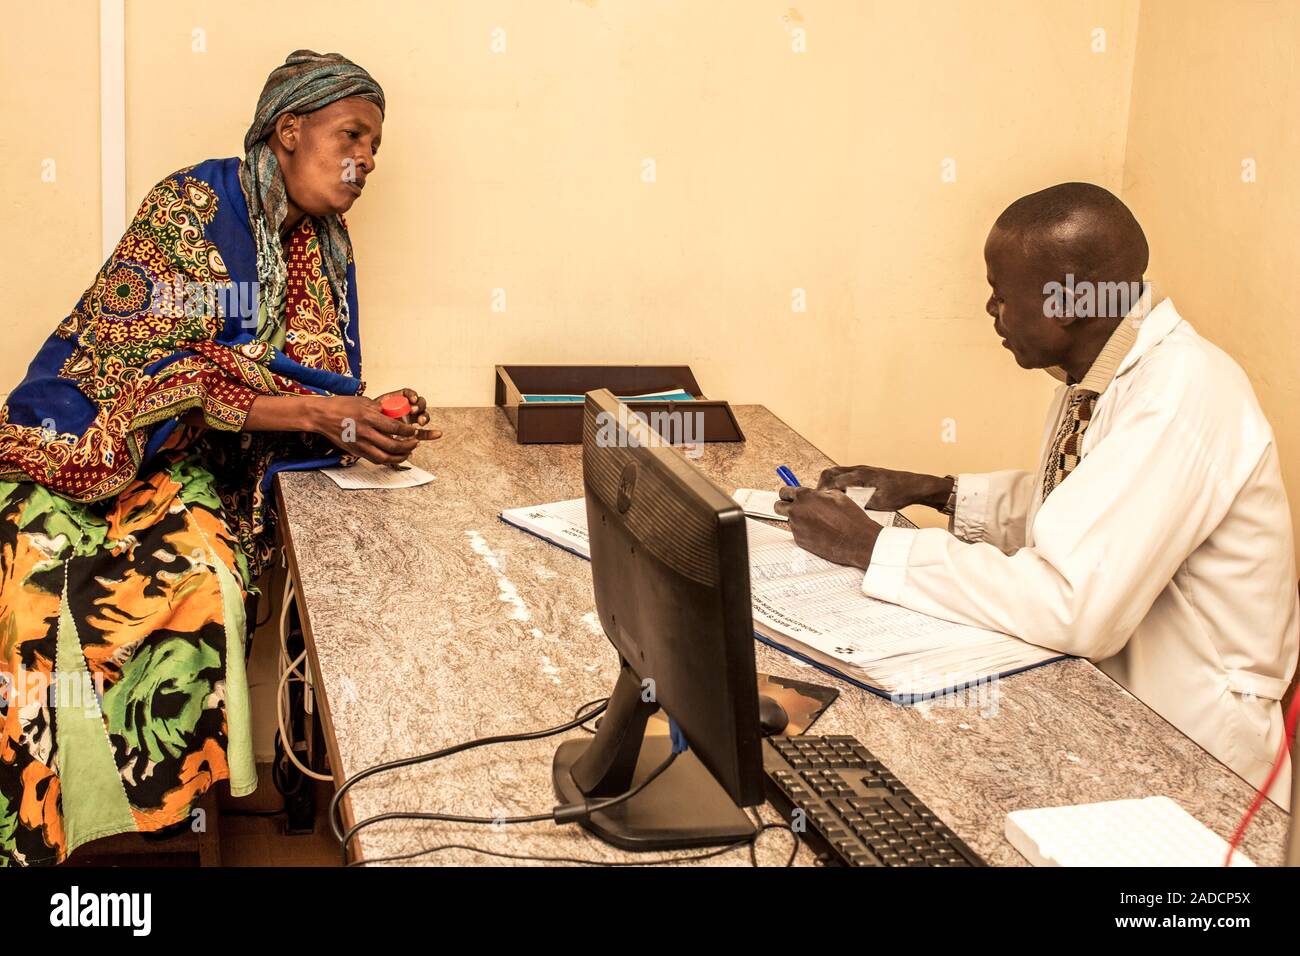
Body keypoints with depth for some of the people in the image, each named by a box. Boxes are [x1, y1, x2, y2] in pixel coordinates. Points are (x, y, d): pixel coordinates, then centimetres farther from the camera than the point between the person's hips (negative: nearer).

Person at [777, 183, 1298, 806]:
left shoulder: (1181, 394, -26)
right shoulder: (1099, 371, 2)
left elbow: (1076, 607, -32)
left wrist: (870, 546, -25)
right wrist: (935, 493, 4)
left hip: (1188, 747, -8)